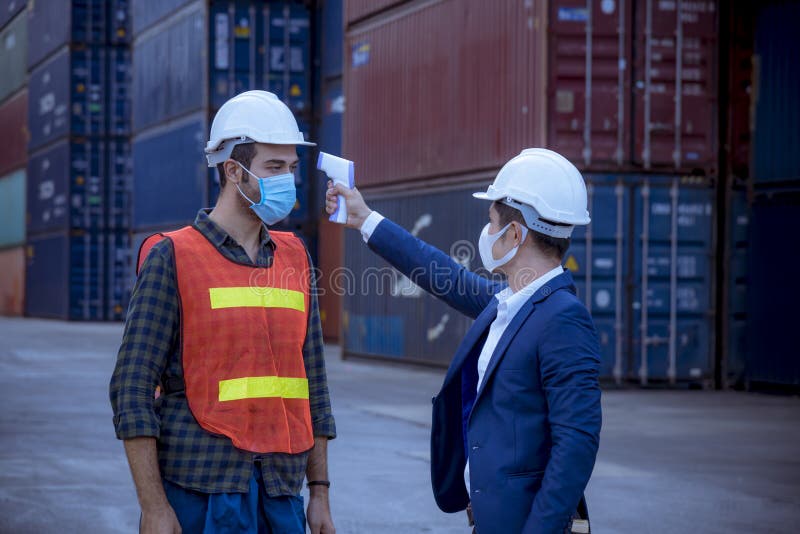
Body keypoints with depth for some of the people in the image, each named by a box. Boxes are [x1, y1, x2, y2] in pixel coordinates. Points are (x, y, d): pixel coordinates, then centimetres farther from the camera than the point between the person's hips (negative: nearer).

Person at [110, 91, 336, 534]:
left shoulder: (295, 258, 11)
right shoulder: (171, 259, -4)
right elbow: (132, 389, -7)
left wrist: (320, 492, 11)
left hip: (282, 496, 5)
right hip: (199, 495, -5)